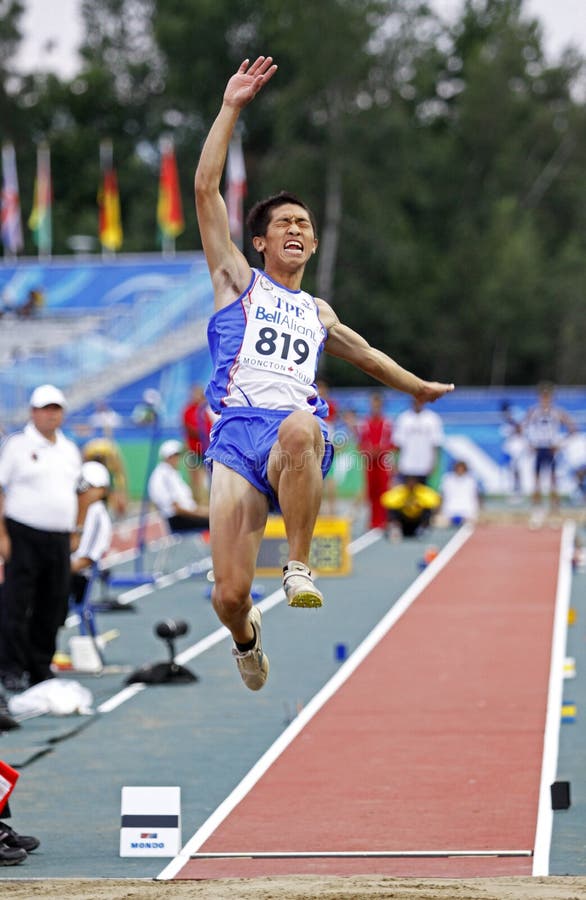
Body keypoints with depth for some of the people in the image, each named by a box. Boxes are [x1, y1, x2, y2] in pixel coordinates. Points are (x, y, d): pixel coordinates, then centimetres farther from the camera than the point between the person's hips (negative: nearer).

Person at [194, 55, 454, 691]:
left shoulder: (316, 312, 30)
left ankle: (299, 568, -28)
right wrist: (231, 108, 5)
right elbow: (206, 190, 9)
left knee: (299, 426, -41)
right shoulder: (237, 281, 18)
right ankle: (246, 637, 23)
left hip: (300, 433, 2)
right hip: (237, 434, -2)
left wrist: (422, 388, 59)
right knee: (229, 594, -15)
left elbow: (365, 355, 50)